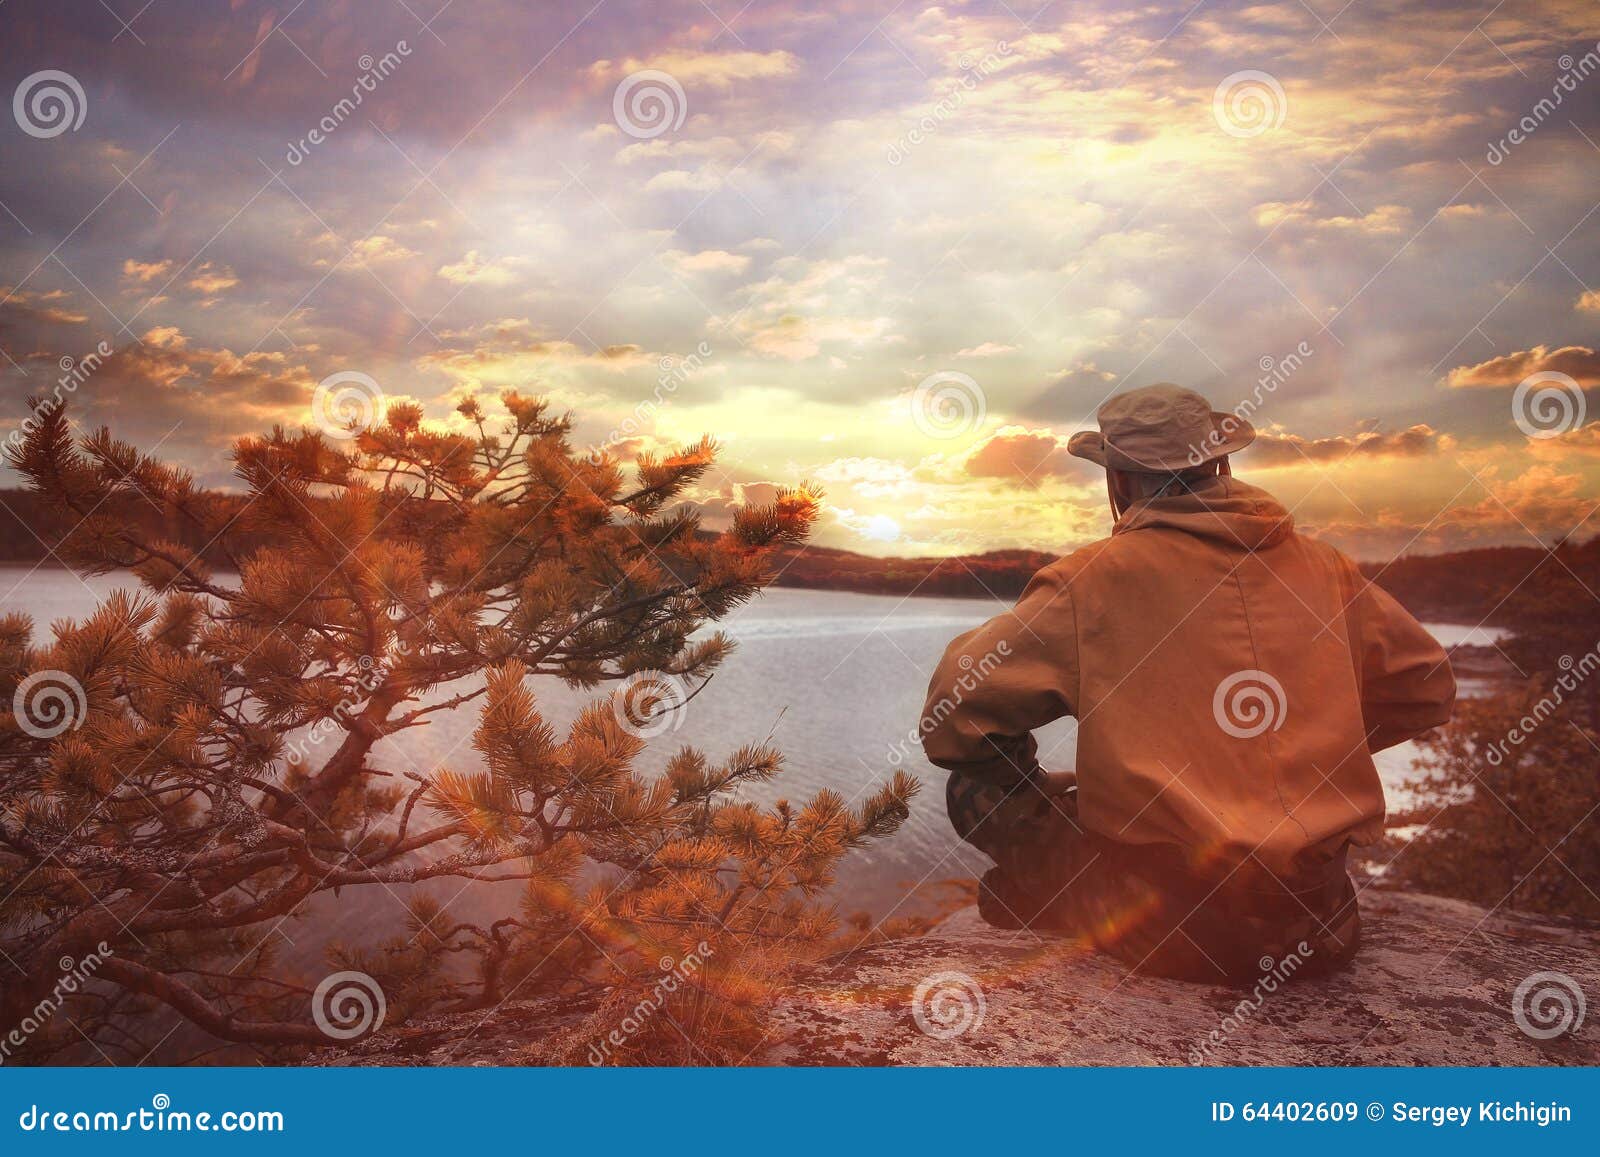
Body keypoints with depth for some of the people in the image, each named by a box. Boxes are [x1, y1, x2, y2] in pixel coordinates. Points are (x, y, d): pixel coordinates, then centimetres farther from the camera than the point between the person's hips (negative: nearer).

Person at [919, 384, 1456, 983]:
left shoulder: (1092, 577, -4)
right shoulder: (1323, 566, 8)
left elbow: (957, 709, -4)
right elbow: (1427, 687, 20)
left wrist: (1026, 781, 15)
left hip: (1177, 930, -5)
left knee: (978, 790, 10)